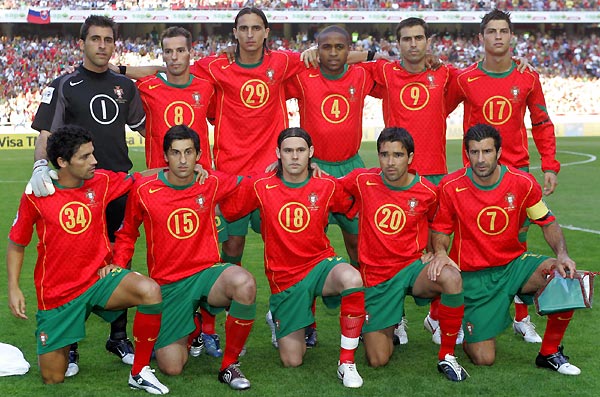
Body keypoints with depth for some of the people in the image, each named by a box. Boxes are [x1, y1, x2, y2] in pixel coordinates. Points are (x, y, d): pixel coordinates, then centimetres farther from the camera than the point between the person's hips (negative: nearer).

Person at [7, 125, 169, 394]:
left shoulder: (101, 181, -3)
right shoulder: (36, 196, -9)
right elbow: (16, 245, 3)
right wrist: (13, 288, -5)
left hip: (99, 279, 2)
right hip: (57, 293, -1)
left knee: (150, 291, -31)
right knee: (52, 379, 2)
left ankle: (139, 373, -15)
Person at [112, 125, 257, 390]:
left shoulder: (213, 184, -1)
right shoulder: (144, 190, -5)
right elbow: (127, 234, 10)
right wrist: (117, 266, -3)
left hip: (207, 273, 0)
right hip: (168, 285, 0)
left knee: (245, 283, -36)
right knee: (172, 368, -10)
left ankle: (229, 365, -15)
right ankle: (189, 331, 29)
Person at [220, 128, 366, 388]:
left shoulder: (327, 186, -2)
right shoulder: (261, 187, -5)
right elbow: (226, 210, 3)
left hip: (320, 264, 0)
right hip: (284, 278, 0)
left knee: (352, 278, -39)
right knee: (292, 361, 0)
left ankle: (346, 362, -23)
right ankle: (278, 319, 38)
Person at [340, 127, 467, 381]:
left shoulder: (427, 192, -6)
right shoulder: (362, 181, -7)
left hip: (412, 267, 0)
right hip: (376, 277, 0)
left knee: (451, 277, -36)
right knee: (377, 360, -3)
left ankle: (447, 356, -17)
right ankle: (387, 327, 35)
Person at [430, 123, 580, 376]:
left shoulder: (523, 183, -8)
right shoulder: (451, 186, -12)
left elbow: (548, 223, 3)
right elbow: (440, 231, 0)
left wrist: (562, 255, -16)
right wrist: (440, 252, -23)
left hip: (515, 265, 2)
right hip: (473, 276, -2)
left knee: (567, 278, -28)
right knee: (484, 360, -9)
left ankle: (549, 353, -5)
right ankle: (464, 325, 29)